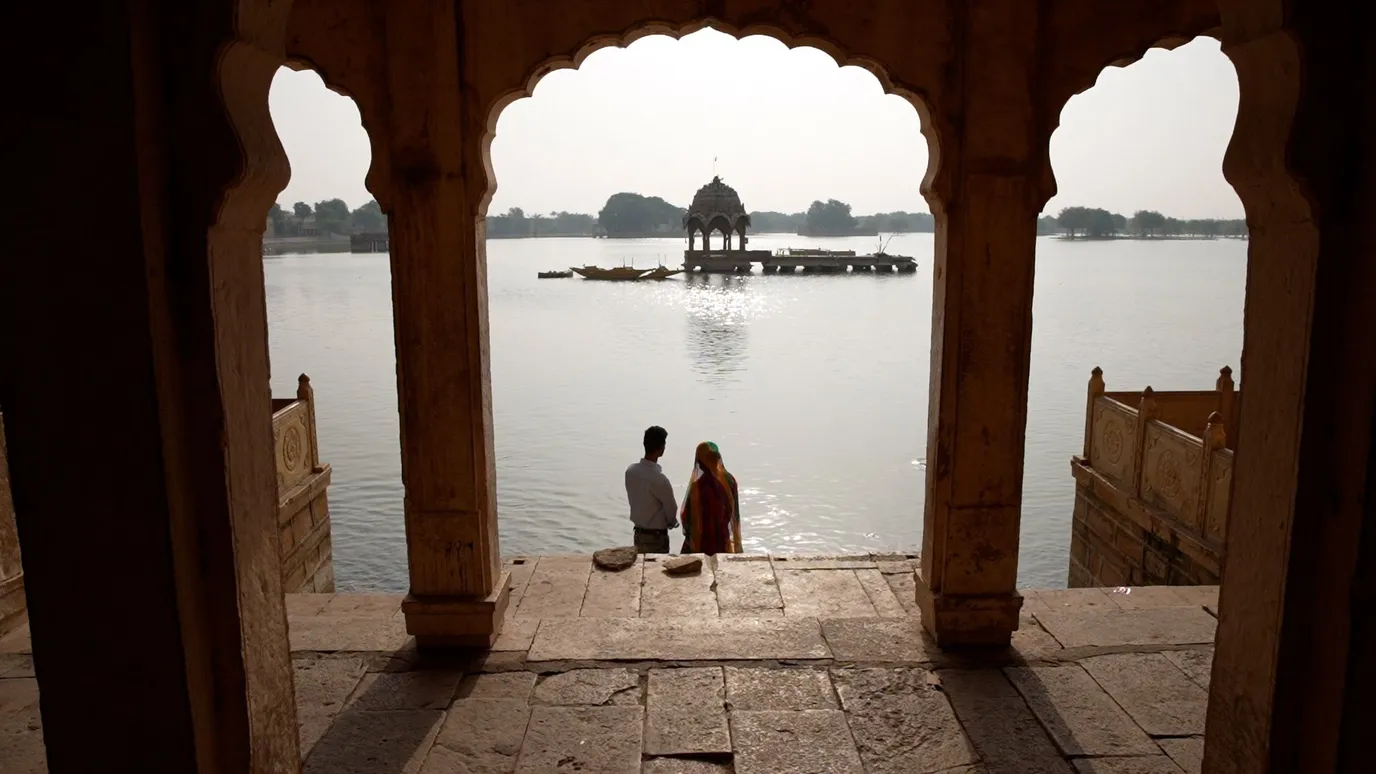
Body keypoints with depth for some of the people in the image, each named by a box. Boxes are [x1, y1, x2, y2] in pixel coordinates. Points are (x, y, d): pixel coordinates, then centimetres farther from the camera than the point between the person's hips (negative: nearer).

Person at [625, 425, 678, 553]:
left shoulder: (630, 471, -6)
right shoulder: (659, 479, -26)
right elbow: (671, 509, -14)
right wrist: (671, 523, 8)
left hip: (638, 533, 7)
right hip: (656, 536, -7)